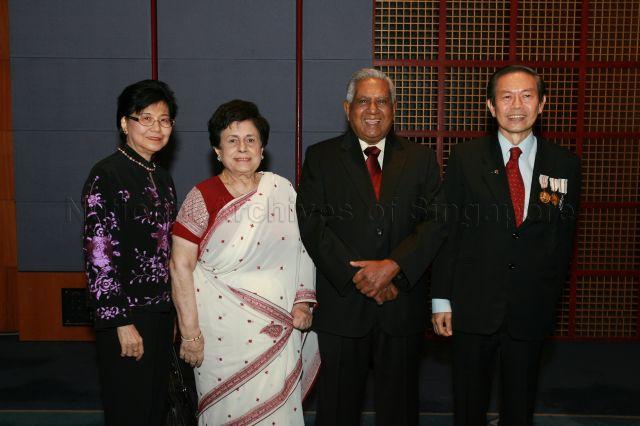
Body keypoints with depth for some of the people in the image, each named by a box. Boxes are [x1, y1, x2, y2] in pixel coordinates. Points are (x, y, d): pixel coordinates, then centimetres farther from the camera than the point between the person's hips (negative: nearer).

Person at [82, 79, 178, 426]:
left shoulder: (162, 178, 11)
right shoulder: (107, 175, -13)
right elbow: (99, 255, -17)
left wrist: (172, 312, 15)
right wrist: (122, 321, -19)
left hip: (160, 311, 7)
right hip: (127, 314, -7)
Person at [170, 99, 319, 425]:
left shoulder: (282, 190, 3)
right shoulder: (203, 196, -6)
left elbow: (301, 251, 10)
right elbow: (181, 266, -8)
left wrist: (302, 303, 0)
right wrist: (189, 333, -10)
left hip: (276, 328, 3)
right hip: (222, 326, -2)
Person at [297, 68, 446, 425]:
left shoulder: (421, 159, 7)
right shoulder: (320, 157, 3)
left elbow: (436, 222, -4)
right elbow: (313, 224, -7)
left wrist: (393, 266, -18)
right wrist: (358, 275, -16)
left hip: (403, 302, 1)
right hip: (342, 300, -1)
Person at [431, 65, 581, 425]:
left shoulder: (565, 164, 2)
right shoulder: (465, 158, -3)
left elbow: (564, 238, 6)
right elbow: (446, 231, -3)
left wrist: (551, 296, 4)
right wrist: (441, 299, -6)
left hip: (532, 310, 1)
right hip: (474, 307, -1)